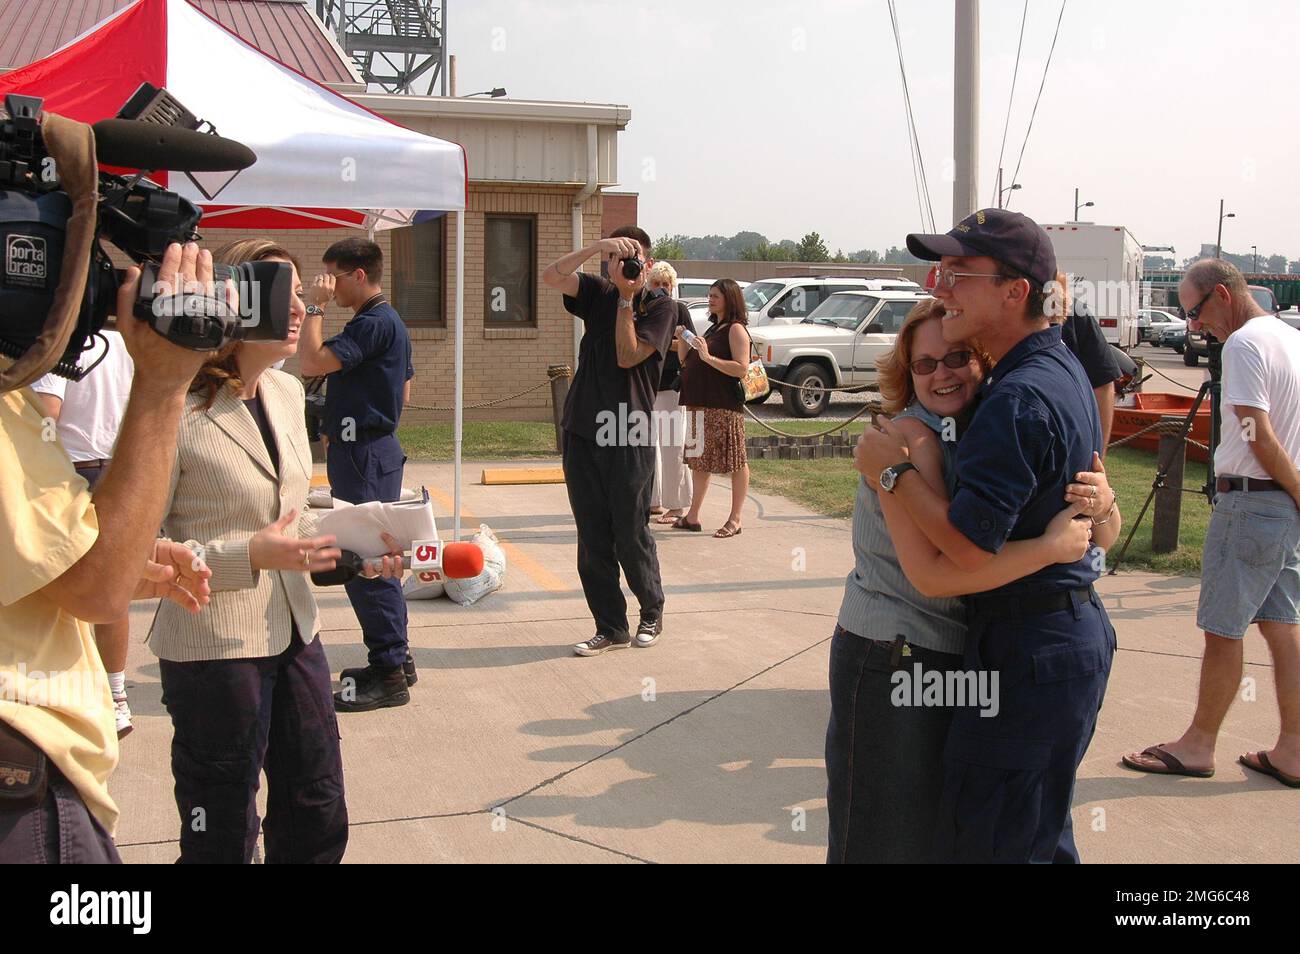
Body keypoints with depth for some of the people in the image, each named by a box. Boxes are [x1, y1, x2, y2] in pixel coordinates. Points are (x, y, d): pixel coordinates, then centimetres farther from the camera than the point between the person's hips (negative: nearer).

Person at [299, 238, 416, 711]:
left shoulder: (373, 324, -17)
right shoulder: (388, 322, 16)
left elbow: (311, 362, -25)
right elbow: (403, 392, 23)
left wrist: (315, 306, -16)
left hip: (363, 455, -11)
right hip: (375, 449, 11)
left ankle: (388, 675, -5)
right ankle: (395, 658, 24)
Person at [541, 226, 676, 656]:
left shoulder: (660, 307, 0)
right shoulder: (597, 294, 10)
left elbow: (627, 356, -13)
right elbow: (551, 276, -8)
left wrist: (626, 298, -10)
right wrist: (597, 247, -19)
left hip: (629, 436, -4)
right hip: (583, 431, 4)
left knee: (631, 535, 2)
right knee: (593, 540, 6)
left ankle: (651, 613, 25)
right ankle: (611, 627, 16)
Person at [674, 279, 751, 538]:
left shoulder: (736, 329, -7)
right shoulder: (713, 329, 19)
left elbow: (741, 368, -19)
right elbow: (687, 362, 23)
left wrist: (709, 357, -23)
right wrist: (682, 341, 6)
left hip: (724, 407, -9)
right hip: (700, 404, 10)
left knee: (735, 462, -2)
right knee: (699, 461, 13)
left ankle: (735, 520, 2)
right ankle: (692, 517, 19)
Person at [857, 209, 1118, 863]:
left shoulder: (1017, 399, -24)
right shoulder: (1063, 369, 9)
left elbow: (969, 547, -28)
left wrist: (892, 471, -18)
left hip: (1027, 649, -11)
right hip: (1076, 630, 11)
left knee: (980, 841, -1)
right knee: (1042, 836, 23)